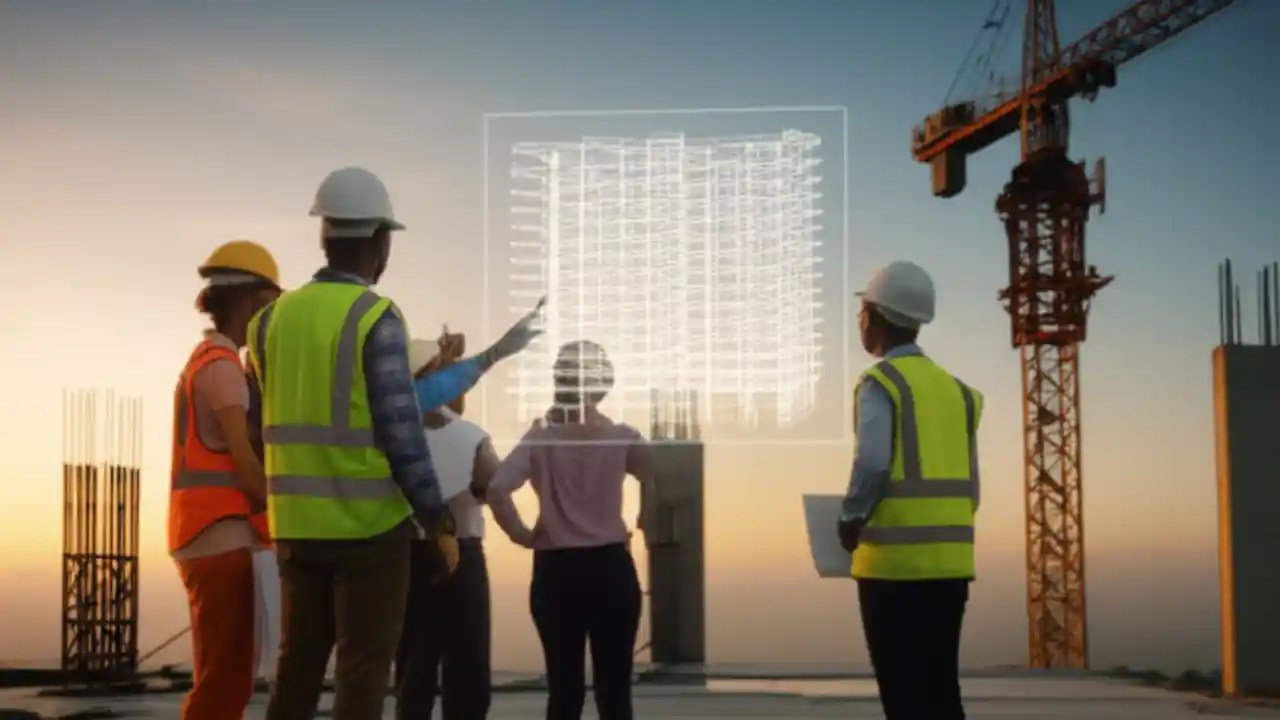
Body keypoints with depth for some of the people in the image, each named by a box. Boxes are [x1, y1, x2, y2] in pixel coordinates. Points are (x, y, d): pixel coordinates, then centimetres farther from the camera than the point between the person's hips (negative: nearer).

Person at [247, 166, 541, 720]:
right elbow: (401, 430, -13)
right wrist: (434, 516, -4)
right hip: (369, 524, -6)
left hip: (296, 524, 6)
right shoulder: (377, 318, -12)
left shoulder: (273, 317, 6)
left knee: (298, 664, 14)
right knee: (362, 671, 1)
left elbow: (290, 415, 8)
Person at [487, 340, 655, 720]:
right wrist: (645, 523, 6)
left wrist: (521, 534, -3)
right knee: (614, 687, 5)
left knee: (564, 688, 8)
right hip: (611, 568, 0)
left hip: (556, 572, 1)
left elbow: (496, 489, -15)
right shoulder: (621, 437, -2)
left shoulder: (540, 439, -4)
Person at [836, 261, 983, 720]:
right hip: (951, 559, 6)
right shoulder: (955, 389, 15)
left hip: (895, 560, -6)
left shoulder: (881, 382, -5)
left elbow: (873, 463, -19)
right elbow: (969, 487, 12)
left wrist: (851, 521, -4)